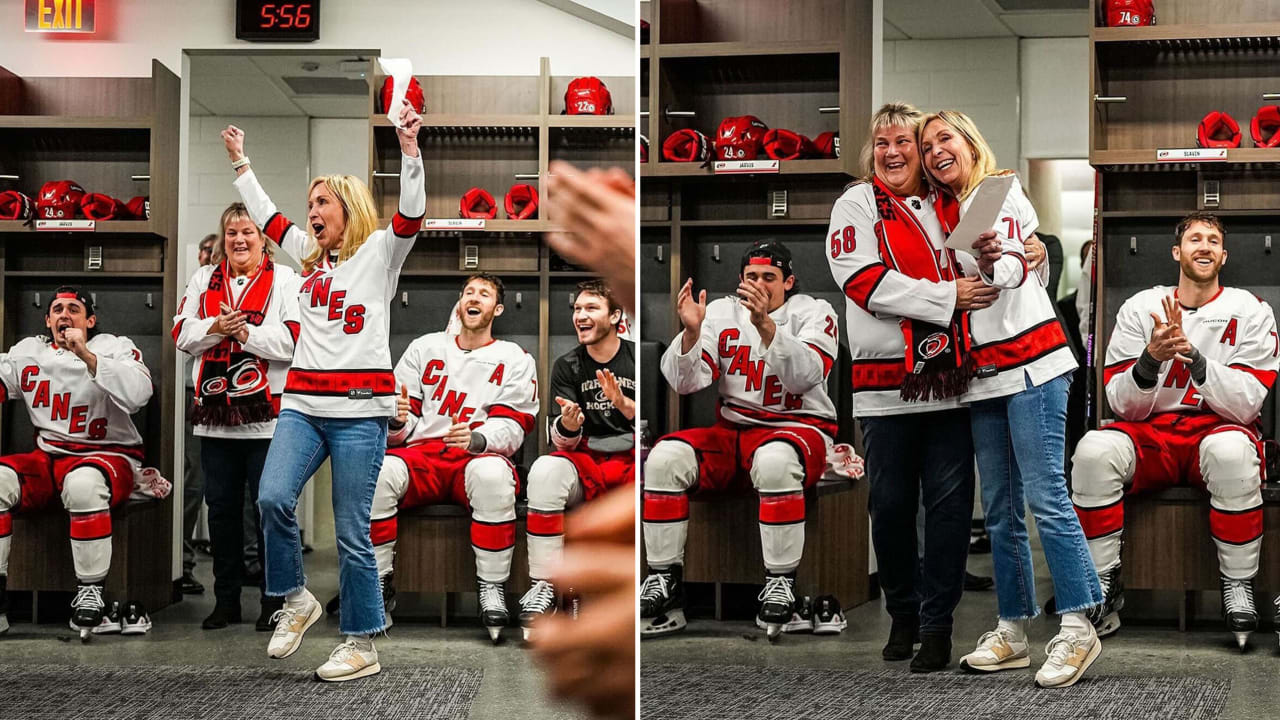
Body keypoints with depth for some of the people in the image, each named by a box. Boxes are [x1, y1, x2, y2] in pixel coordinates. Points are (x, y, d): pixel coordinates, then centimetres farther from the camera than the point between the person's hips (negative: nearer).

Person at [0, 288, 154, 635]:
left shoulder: (116, 347, 0)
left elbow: (138, 395, -18)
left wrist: (87, 356, -24)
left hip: (111, 454, -4)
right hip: (48, 458, 4)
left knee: (84, 482, -39)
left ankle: (91, 592, -28)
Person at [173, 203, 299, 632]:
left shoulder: (285, 280, 0)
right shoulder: (203, 280, 14)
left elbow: (295, 340, -12)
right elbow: (182, 335, 6)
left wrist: (243, 331, -16)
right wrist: (215, 328, -12)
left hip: (267, 417, -4)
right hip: (215, 414, 4)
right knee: (222, 507, 9)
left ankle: (274, 600, 10)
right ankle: (226, 600, 19)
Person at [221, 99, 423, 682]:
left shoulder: (379, 251, 3)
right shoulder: (310, 257, 21)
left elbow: (411, 216, -15)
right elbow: (267, 217, 32)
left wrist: (409, 150, -25)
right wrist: (240, 163, 35)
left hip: (360, 409, -5)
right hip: (302, 404, 6)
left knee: (352, 534, -3)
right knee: (272, 498, -16)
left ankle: (362, 645, 7)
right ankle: (295, 600, 5)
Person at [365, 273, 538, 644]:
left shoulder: (515, 359, 12)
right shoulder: (424, 348, 17)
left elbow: (512, 427, -2)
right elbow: (403, 430, 11)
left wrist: (478, 439, -25)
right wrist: (397, 421, -16)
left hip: (479, 457, -2)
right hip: (423, 454, 2)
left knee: (492, 474, -39)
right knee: (377, 471, -32)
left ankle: (492, 587, -27)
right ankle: (378, 581, -17)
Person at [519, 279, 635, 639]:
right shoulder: (567, 366, 7)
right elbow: (563, 442, 2)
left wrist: (623, 403, -26)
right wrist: (567, 427, -23)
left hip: (632, 460, -2)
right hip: (586, 462, 2)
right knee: (544, 470, -32)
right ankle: (544, 586, -24)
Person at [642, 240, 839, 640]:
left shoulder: (813, 313, -1)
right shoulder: (721, 313, 9)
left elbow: (806, 376, -20)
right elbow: (685, 382, -2)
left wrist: (764, 325, -31)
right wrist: (691, 331, -19)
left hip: (800, 426, -4)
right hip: (732, 432, 4)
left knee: (775, 460, -39)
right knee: (666, 458, -22)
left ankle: (780, 586, -28)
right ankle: (664, 583, -13)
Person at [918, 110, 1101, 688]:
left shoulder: (1003, 193, -3)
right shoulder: (943, 213, 15)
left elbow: (1015, 269, -17)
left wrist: (995, 262, -38)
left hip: (1030, 363, -7)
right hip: (981, 374, 7)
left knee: (1045, 497, -13)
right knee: (999, 510, 9)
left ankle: (1077, 628, -11)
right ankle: (1013, 630, 14)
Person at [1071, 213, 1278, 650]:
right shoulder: (1140, 309, 5)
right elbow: (1123, 406, -2)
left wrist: (1192, 356, -24)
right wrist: (1151, 358, -22)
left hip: (1218, 430, -2)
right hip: (1152, 437, 2)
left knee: (1231, 449, -38)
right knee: (1095, 449, -30)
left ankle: (1238, 588, -22)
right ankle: (1104, 587, -17)